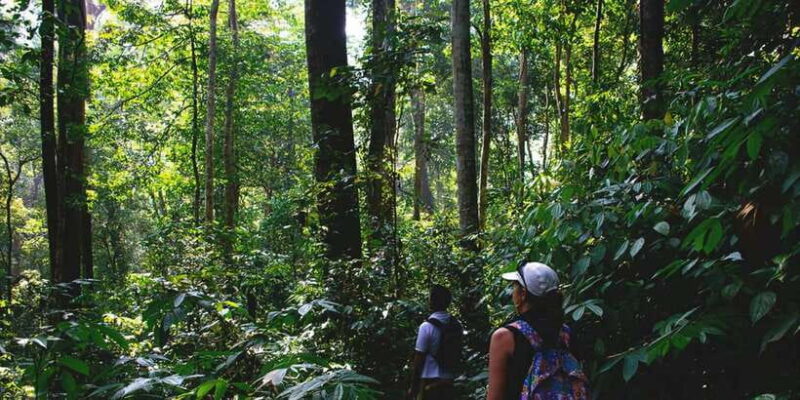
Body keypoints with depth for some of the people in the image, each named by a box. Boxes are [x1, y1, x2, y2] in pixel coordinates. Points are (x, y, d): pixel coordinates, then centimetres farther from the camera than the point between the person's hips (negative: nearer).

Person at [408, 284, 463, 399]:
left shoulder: (427, 326, -14)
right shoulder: (457, 325, 4)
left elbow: (419, 359, -11)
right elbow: (457, 355, 10)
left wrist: (413, 386, -3)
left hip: (430, 382, -6)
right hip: (448, 382, 6)